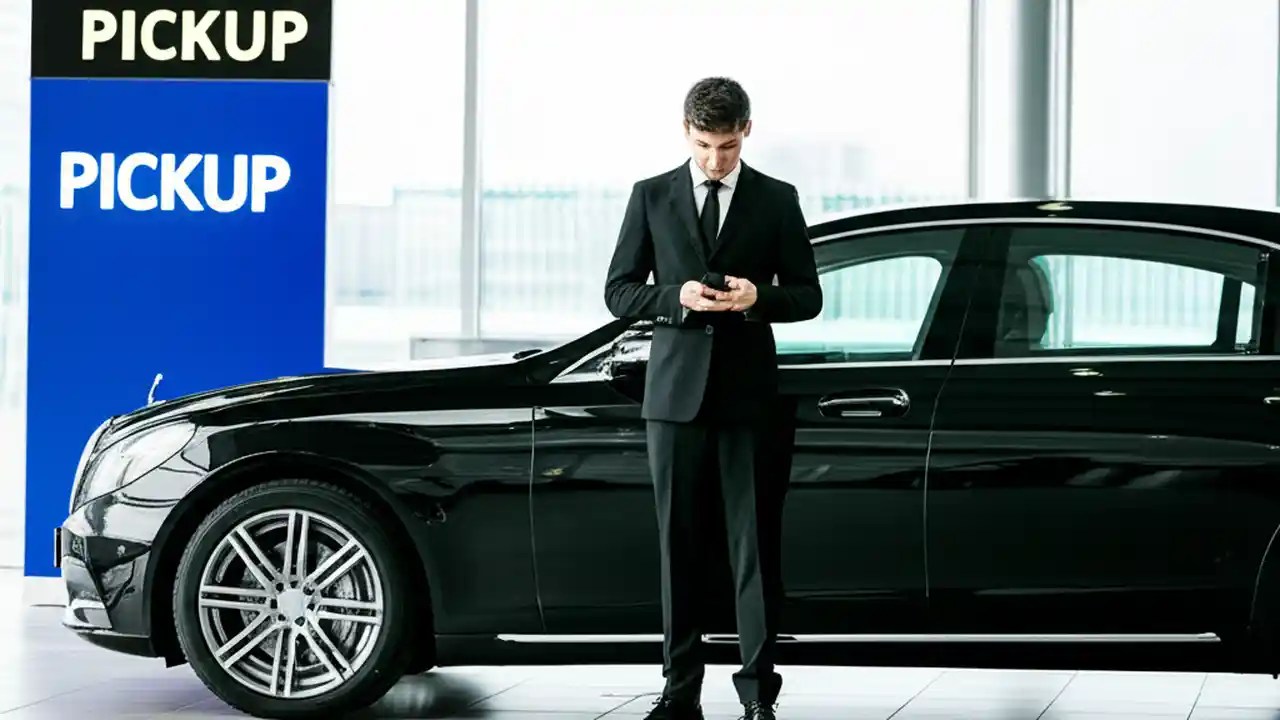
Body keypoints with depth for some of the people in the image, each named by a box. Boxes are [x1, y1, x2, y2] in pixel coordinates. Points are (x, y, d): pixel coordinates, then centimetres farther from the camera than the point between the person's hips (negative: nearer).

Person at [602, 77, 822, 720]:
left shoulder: (777, 200, 6)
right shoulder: (651, 197, 7)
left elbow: (807, 296, 8)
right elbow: (618, 291, 6)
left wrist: (758, 297, -13)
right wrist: (676, 297, -12)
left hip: (747, 394, -1)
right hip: (675, 393, 1)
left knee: (754, 544, -2)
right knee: (678, 544, 3)